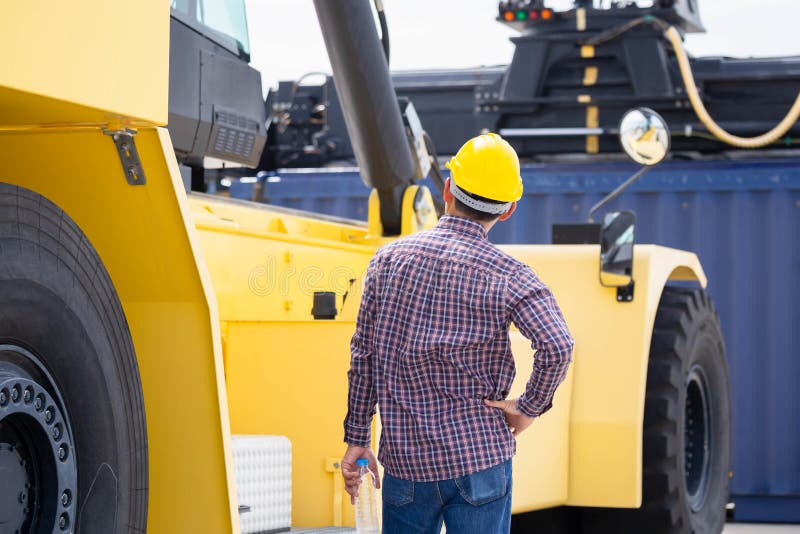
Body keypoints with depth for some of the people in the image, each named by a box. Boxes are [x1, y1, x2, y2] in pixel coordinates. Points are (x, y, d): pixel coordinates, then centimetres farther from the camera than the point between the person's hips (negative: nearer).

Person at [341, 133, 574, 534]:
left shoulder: (388, 260, 1)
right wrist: (529, 407, -7)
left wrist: (357, 439, 11)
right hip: (480, 458, -3)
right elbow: (557, 347, -23)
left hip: (404, 459, 3)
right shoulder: (507, 275, -8)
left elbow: (364, 356, 4)